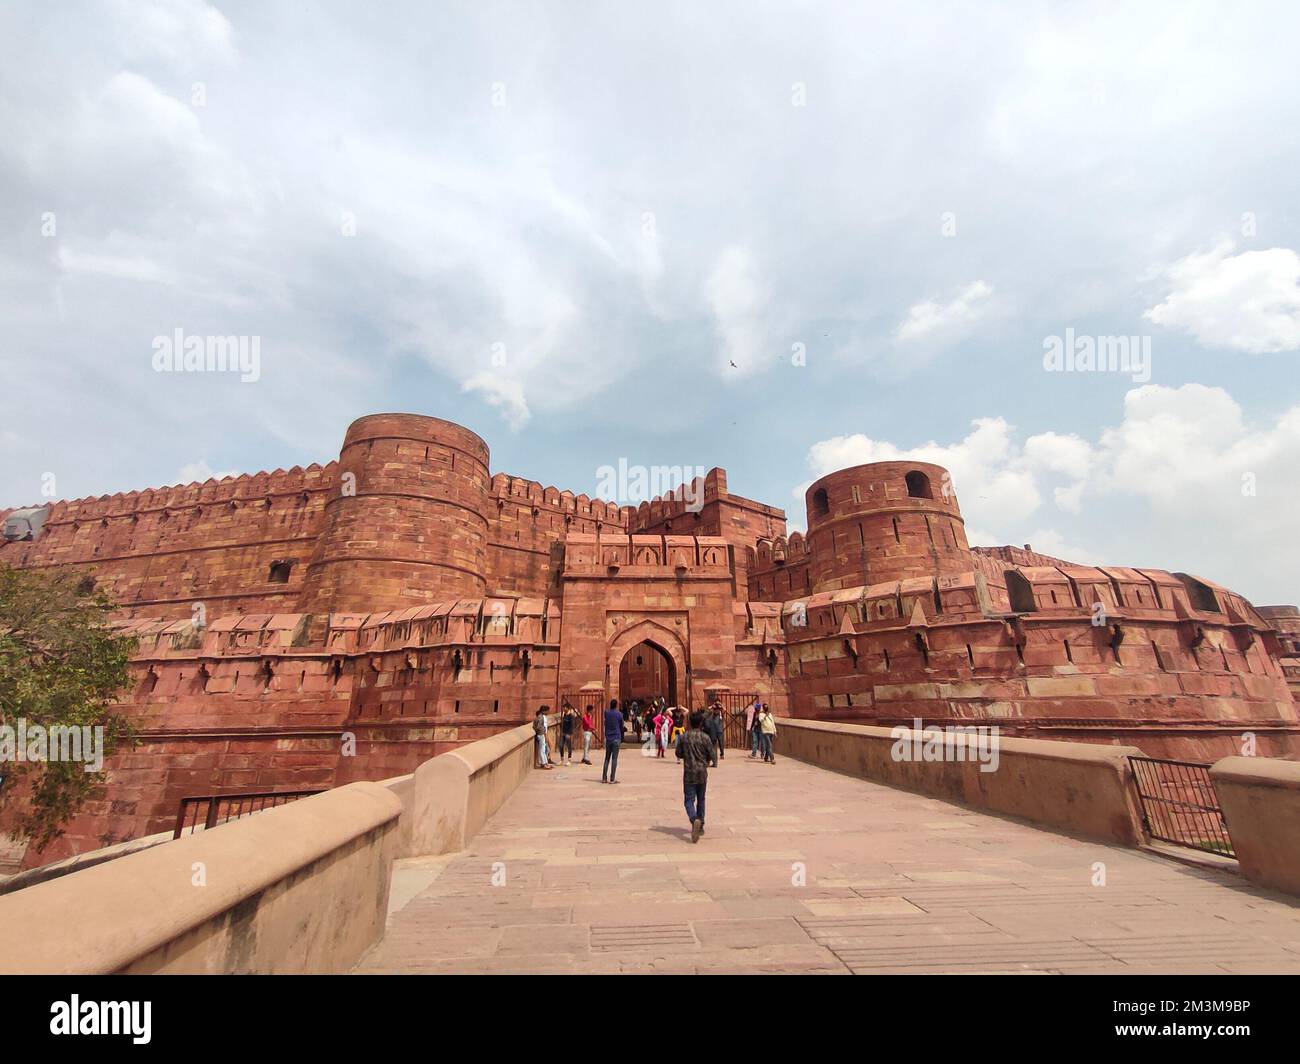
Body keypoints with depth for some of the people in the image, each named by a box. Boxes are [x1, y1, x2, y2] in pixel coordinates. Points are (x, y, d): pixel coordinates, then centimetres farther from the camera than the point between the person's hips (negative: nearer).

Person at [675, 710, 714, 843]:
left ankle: (695, 820, -27)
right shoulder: (705, 738, -8)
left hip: (689, 773, -1)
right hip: (702, 772, 1)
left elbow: (678, 754, 1)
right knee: (701, 800, 17)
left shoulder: (684, 736, -5)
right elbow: (711, 756, -3)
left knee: (689, 800, -1)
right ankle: (700, 826, 25)